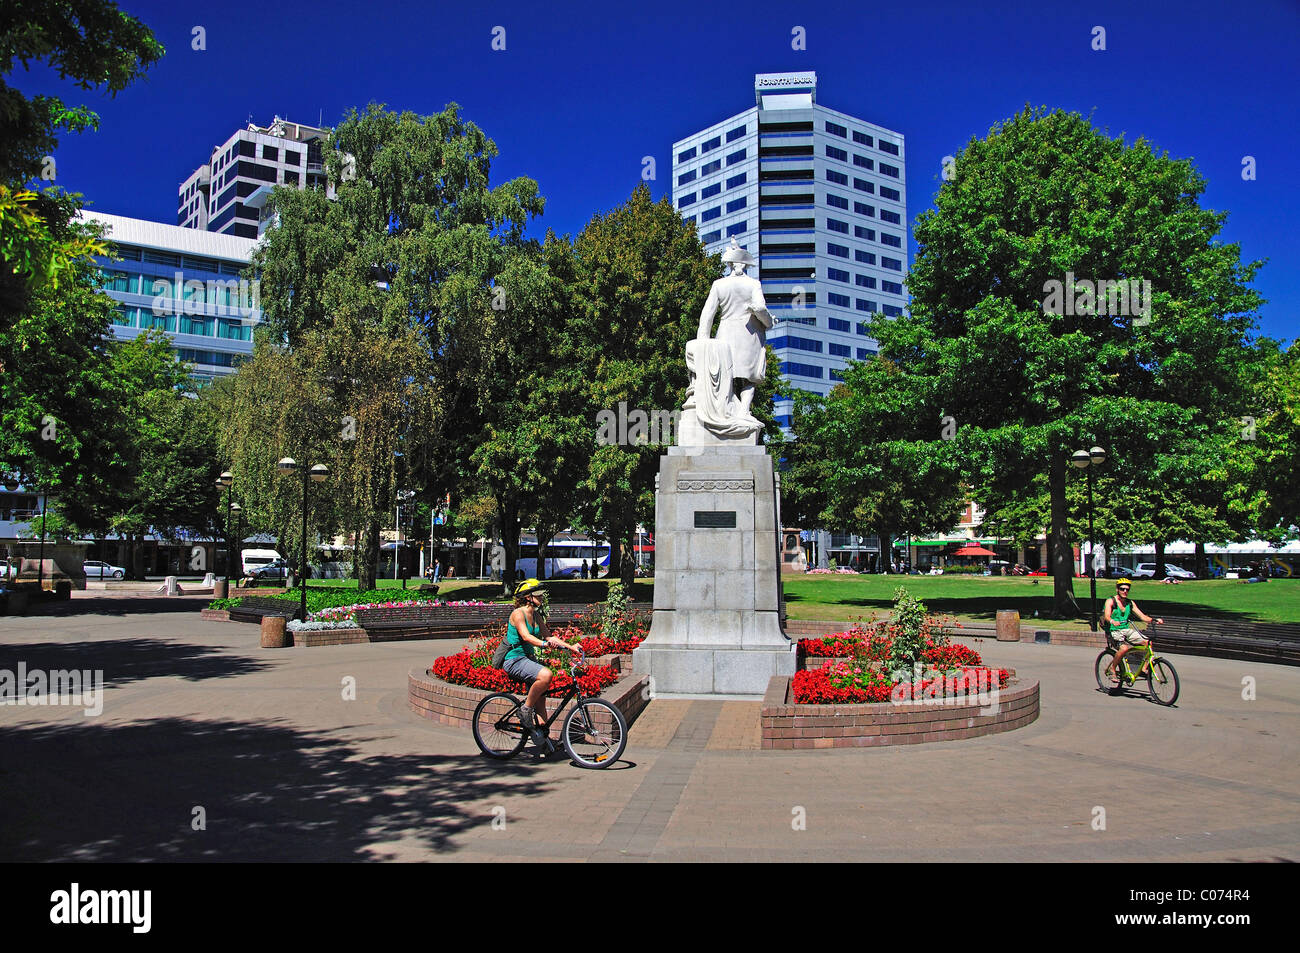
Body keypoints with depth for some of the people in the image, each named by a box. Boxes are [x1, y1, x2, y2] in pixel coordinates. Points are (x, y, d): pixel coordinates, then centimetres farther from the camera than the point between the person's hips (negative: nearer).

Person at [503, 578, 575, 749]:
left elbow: (548, 635, 9)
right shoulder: (518, 613, -12)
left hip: (529, 658, 9)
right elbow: (526, 636, -26)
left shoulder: (536, 616, 12)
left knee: (541, 701, 3)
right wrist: (544, 643, -43)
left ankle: (542, 737, 9)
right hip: (515, 660, -8)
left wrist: (570, 647, -3)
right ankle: (526, 710, -16)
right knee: (545, 674, -32)